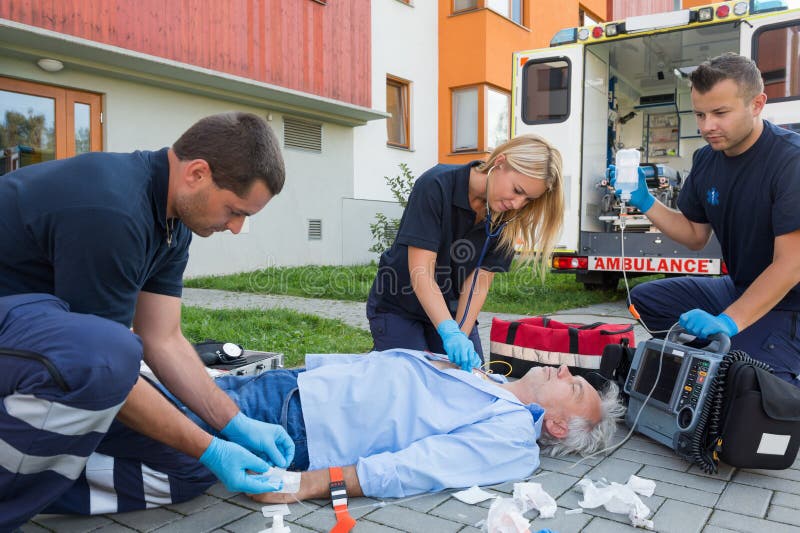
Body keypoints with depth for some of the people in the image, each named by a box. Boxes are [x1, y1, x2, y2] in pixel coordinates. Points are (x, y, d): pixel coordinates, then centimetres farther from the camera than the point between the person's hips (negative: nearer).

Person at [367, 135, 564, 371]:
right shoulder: (436, 186, -27)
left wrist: (462, 336, -25)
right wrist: (450, 333, -42)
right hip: (398, 307, -4)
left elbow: (479, 280, -13)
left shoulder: (506, 217, -11)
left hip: (452, 309, 4)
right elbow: (421, 271, -32)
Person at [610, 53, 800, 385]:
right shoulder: (706, 160, 0)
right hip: (738, 289, 8)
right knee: (644, 298, 6)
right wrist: (644, 202, -4)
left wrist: (728, 321, -34)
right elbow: (696, 236, 10)